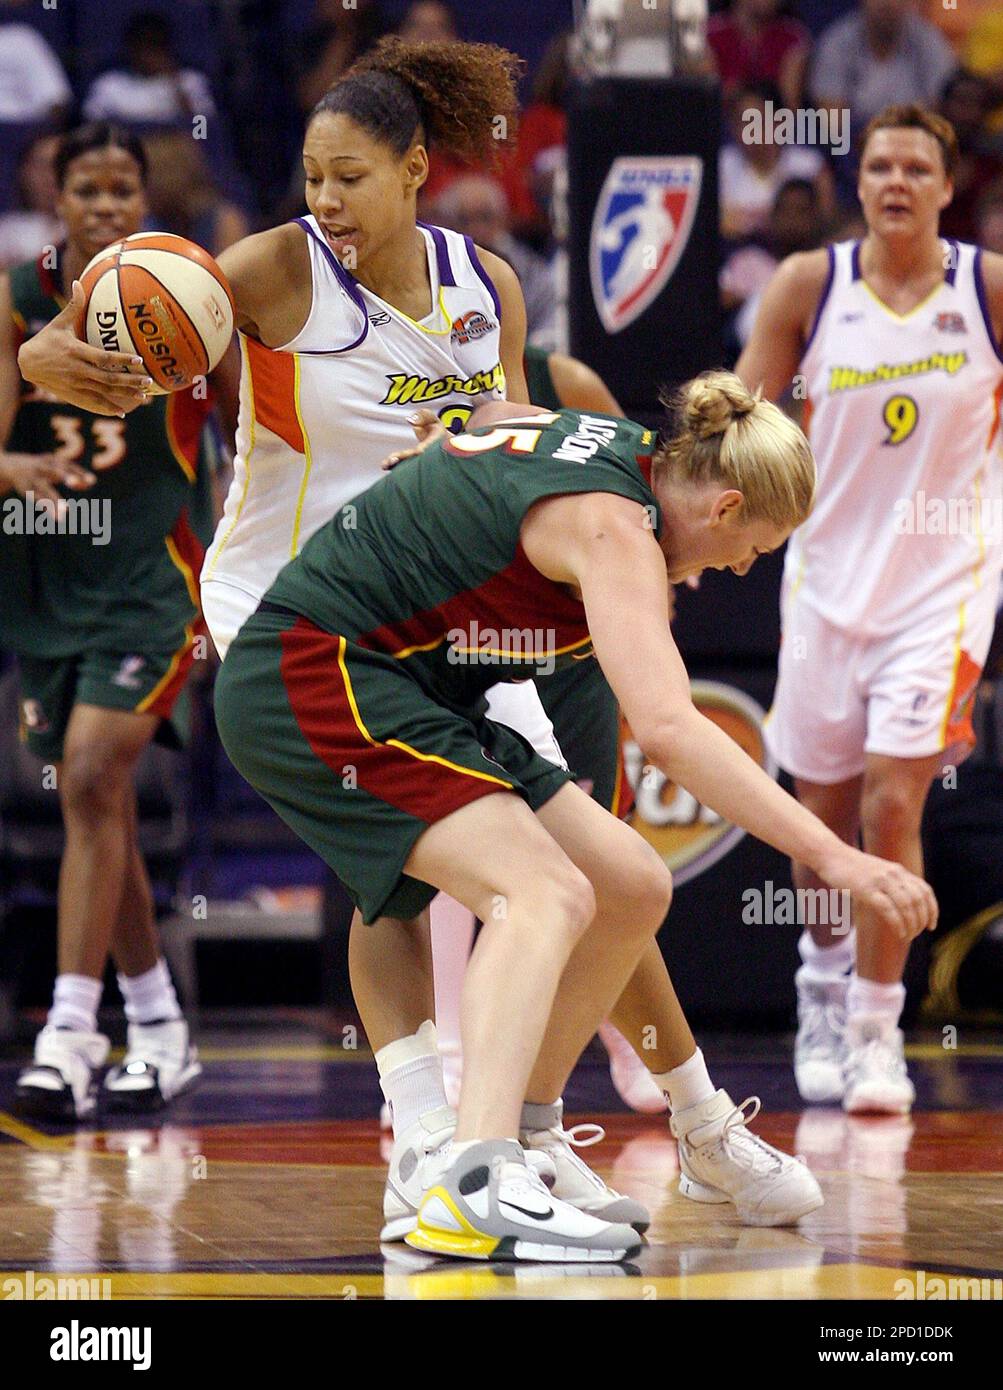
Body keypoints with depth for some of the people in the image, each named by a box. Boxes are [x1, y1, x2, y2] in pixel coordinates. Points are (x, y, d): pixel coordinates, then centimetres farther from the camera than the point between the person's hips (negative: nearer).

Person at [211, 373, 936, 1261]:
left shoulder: (611, 445, 8)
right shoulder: (612, 527, -21)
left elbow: (493, 418, 31)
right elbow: (666, 729, -33)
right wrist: (833, 856, -35)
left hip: (411, 690, 11)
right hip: (312, 678, -11)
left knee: (630, 889, 9)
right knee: (545, 893, -27)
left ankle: (523, 1128, 19)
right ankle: (472, 1187, -42)